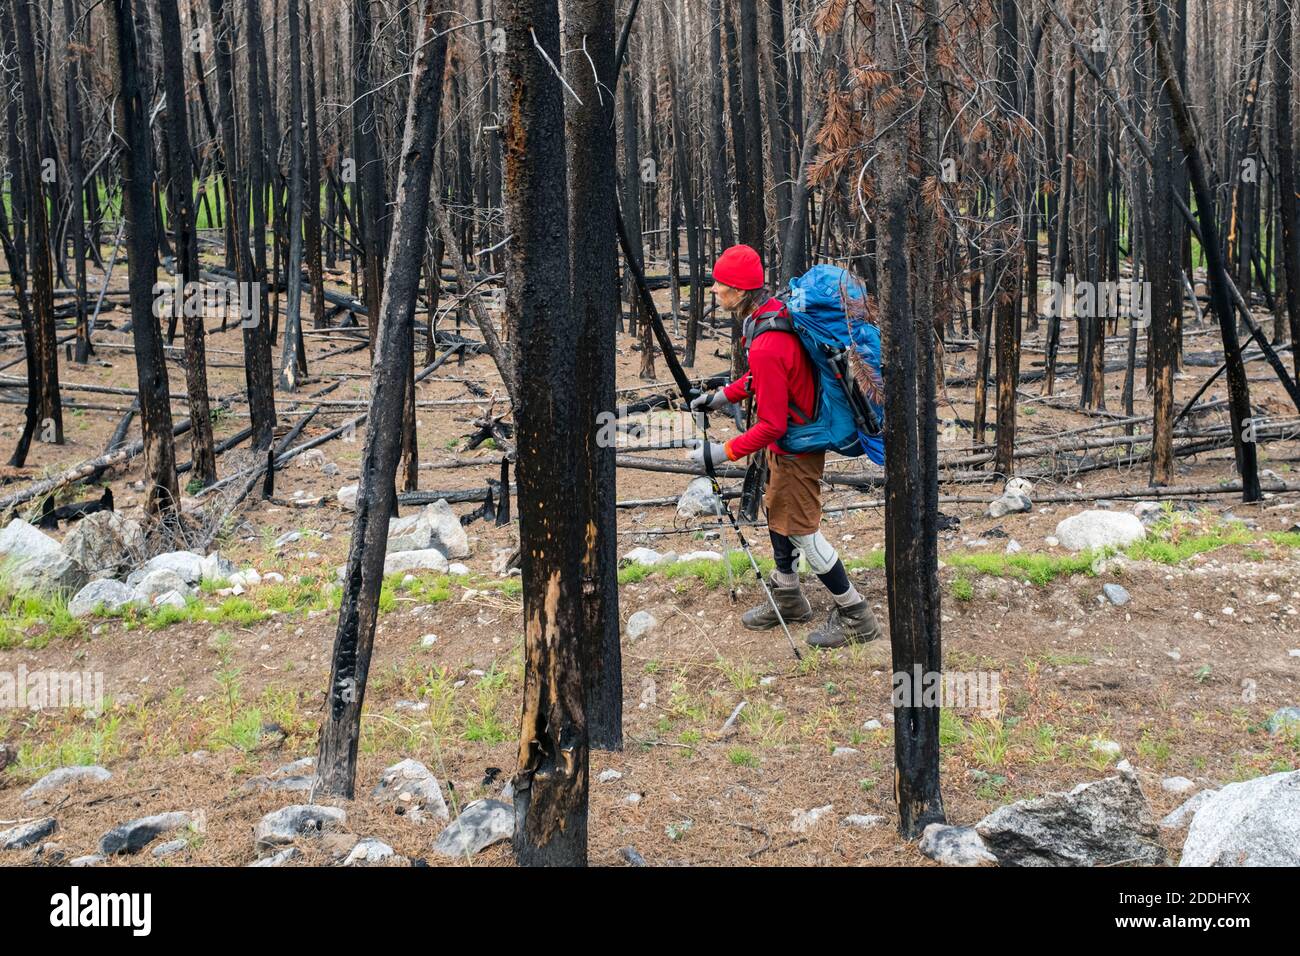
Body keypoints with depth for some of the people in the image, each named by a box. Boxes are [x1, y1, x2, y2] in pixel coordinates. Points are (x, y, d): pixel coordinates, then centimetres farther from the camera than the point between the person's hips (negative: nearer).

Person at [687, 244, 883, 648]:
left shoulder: (767, 347, -34)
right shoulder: (776, 311, -3)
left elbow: (772, 425, -29)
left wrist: (723, 453, -25)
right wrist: (723, 395, 12)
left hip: (795, 448, -10)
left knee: (801, 529, 2)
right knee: (778, 514, 23)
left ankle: (855, 615, 14)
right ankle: (788, 598, 40)